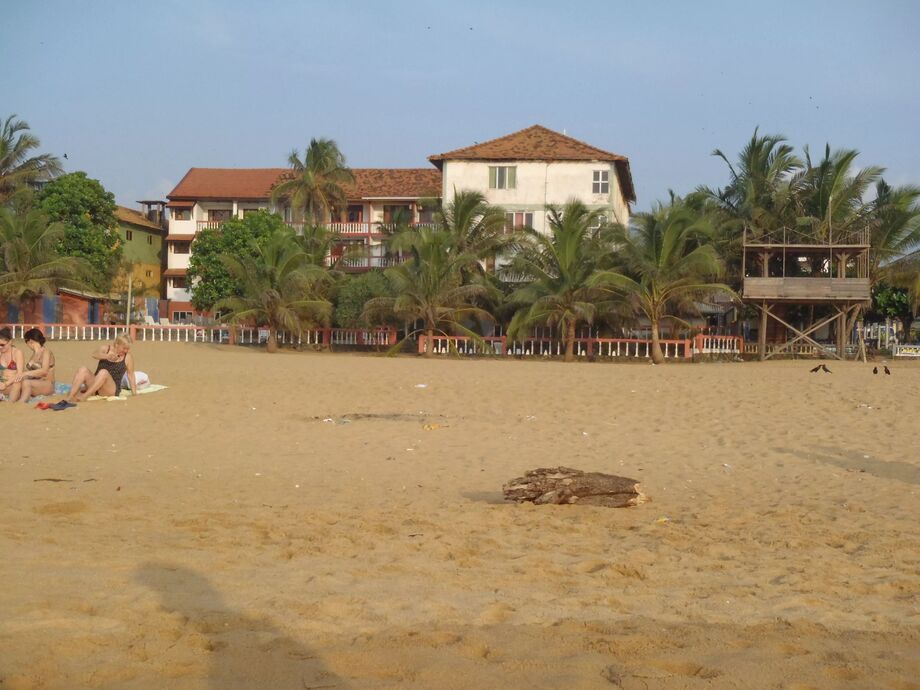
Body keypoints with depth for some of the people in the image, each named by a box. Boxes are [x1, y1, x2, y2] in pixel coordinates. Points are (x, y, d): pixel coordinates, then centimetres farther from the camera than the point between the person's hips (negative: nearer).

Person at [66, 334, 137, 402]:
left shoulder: (128, 357, 2)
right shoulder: (105, 349, 4)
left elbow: (130, 375, 5)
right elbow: (95, 355, -16)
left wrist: (134, 392, -1)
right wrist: (107, 356, -37)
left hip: (112, 390, -3)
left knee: (103, 372, -33)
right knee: (83, 369, -25)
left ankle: (84, 396, -43)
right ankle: (69, 398, -40)